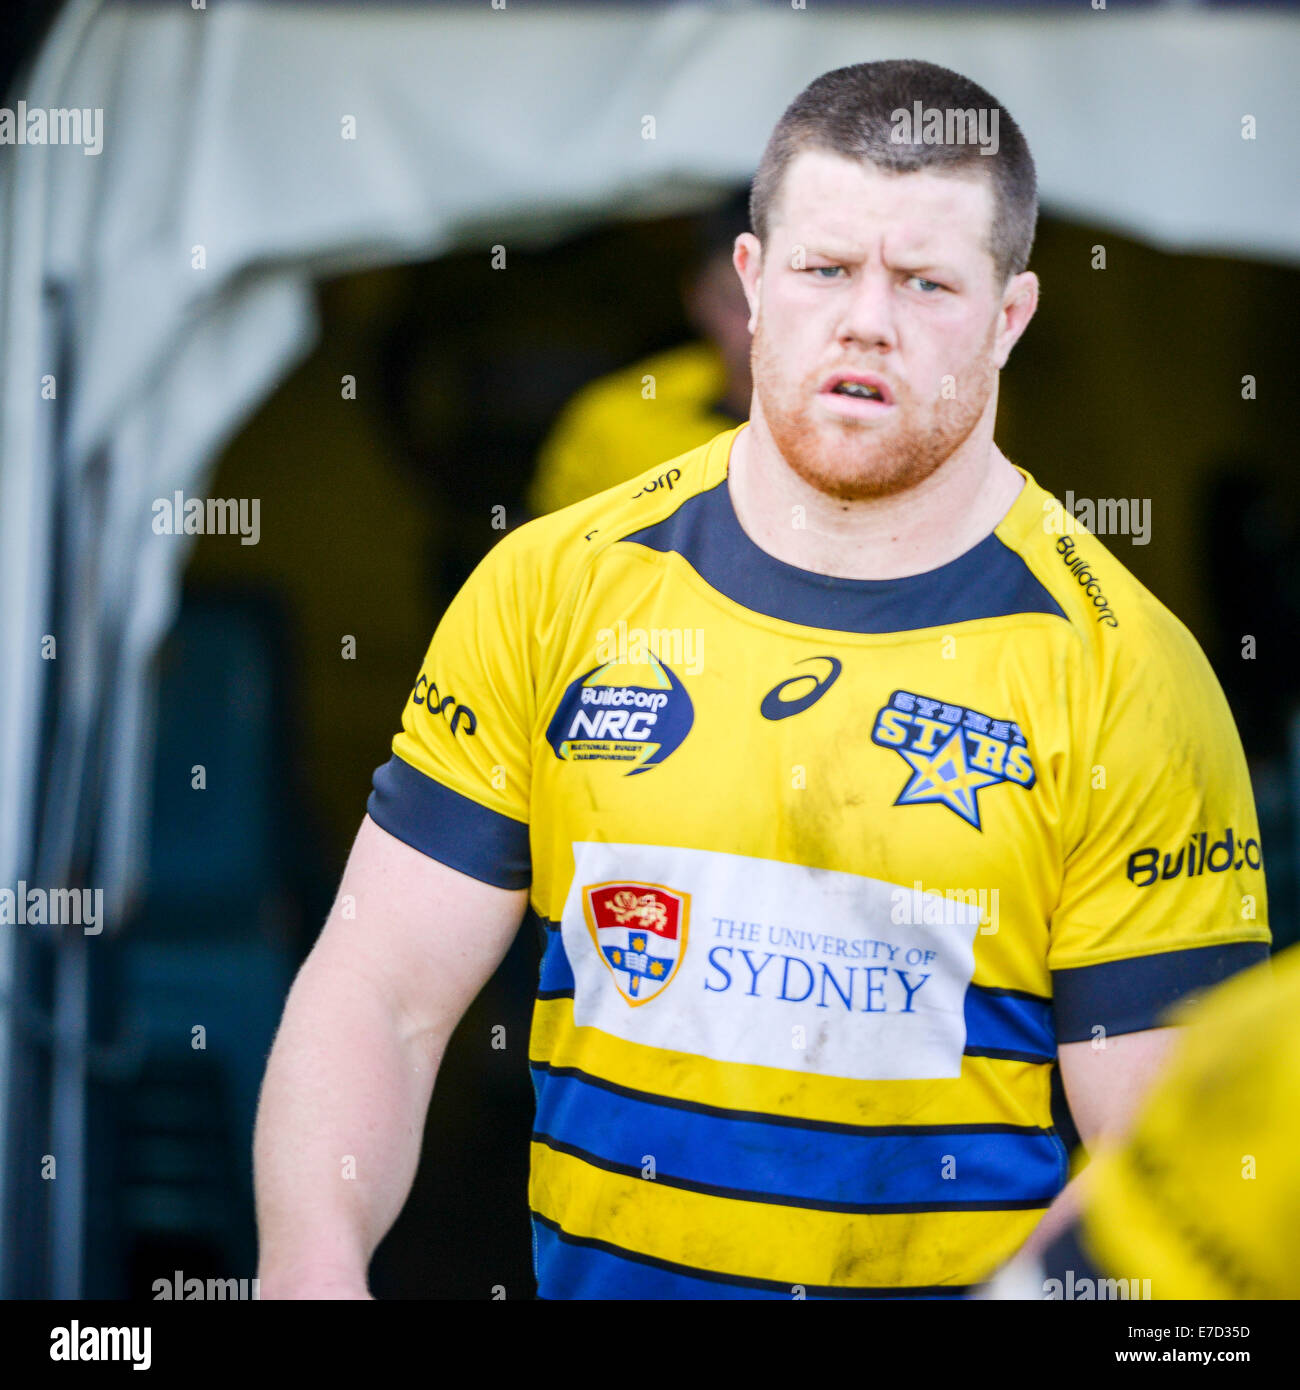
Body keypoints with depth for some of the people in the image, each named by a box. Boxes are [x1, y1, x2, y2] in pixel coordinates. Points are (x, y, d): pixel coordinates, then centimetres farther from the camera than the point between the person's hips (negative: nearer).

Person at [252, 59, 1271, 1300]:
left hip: (954, 1282, -2)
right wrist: (313, 1265, -12)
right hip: (591, 1269, 2)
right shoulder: (556, 588, 6)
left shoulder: (1127, 682, -1)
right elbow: (376, 997, 6)